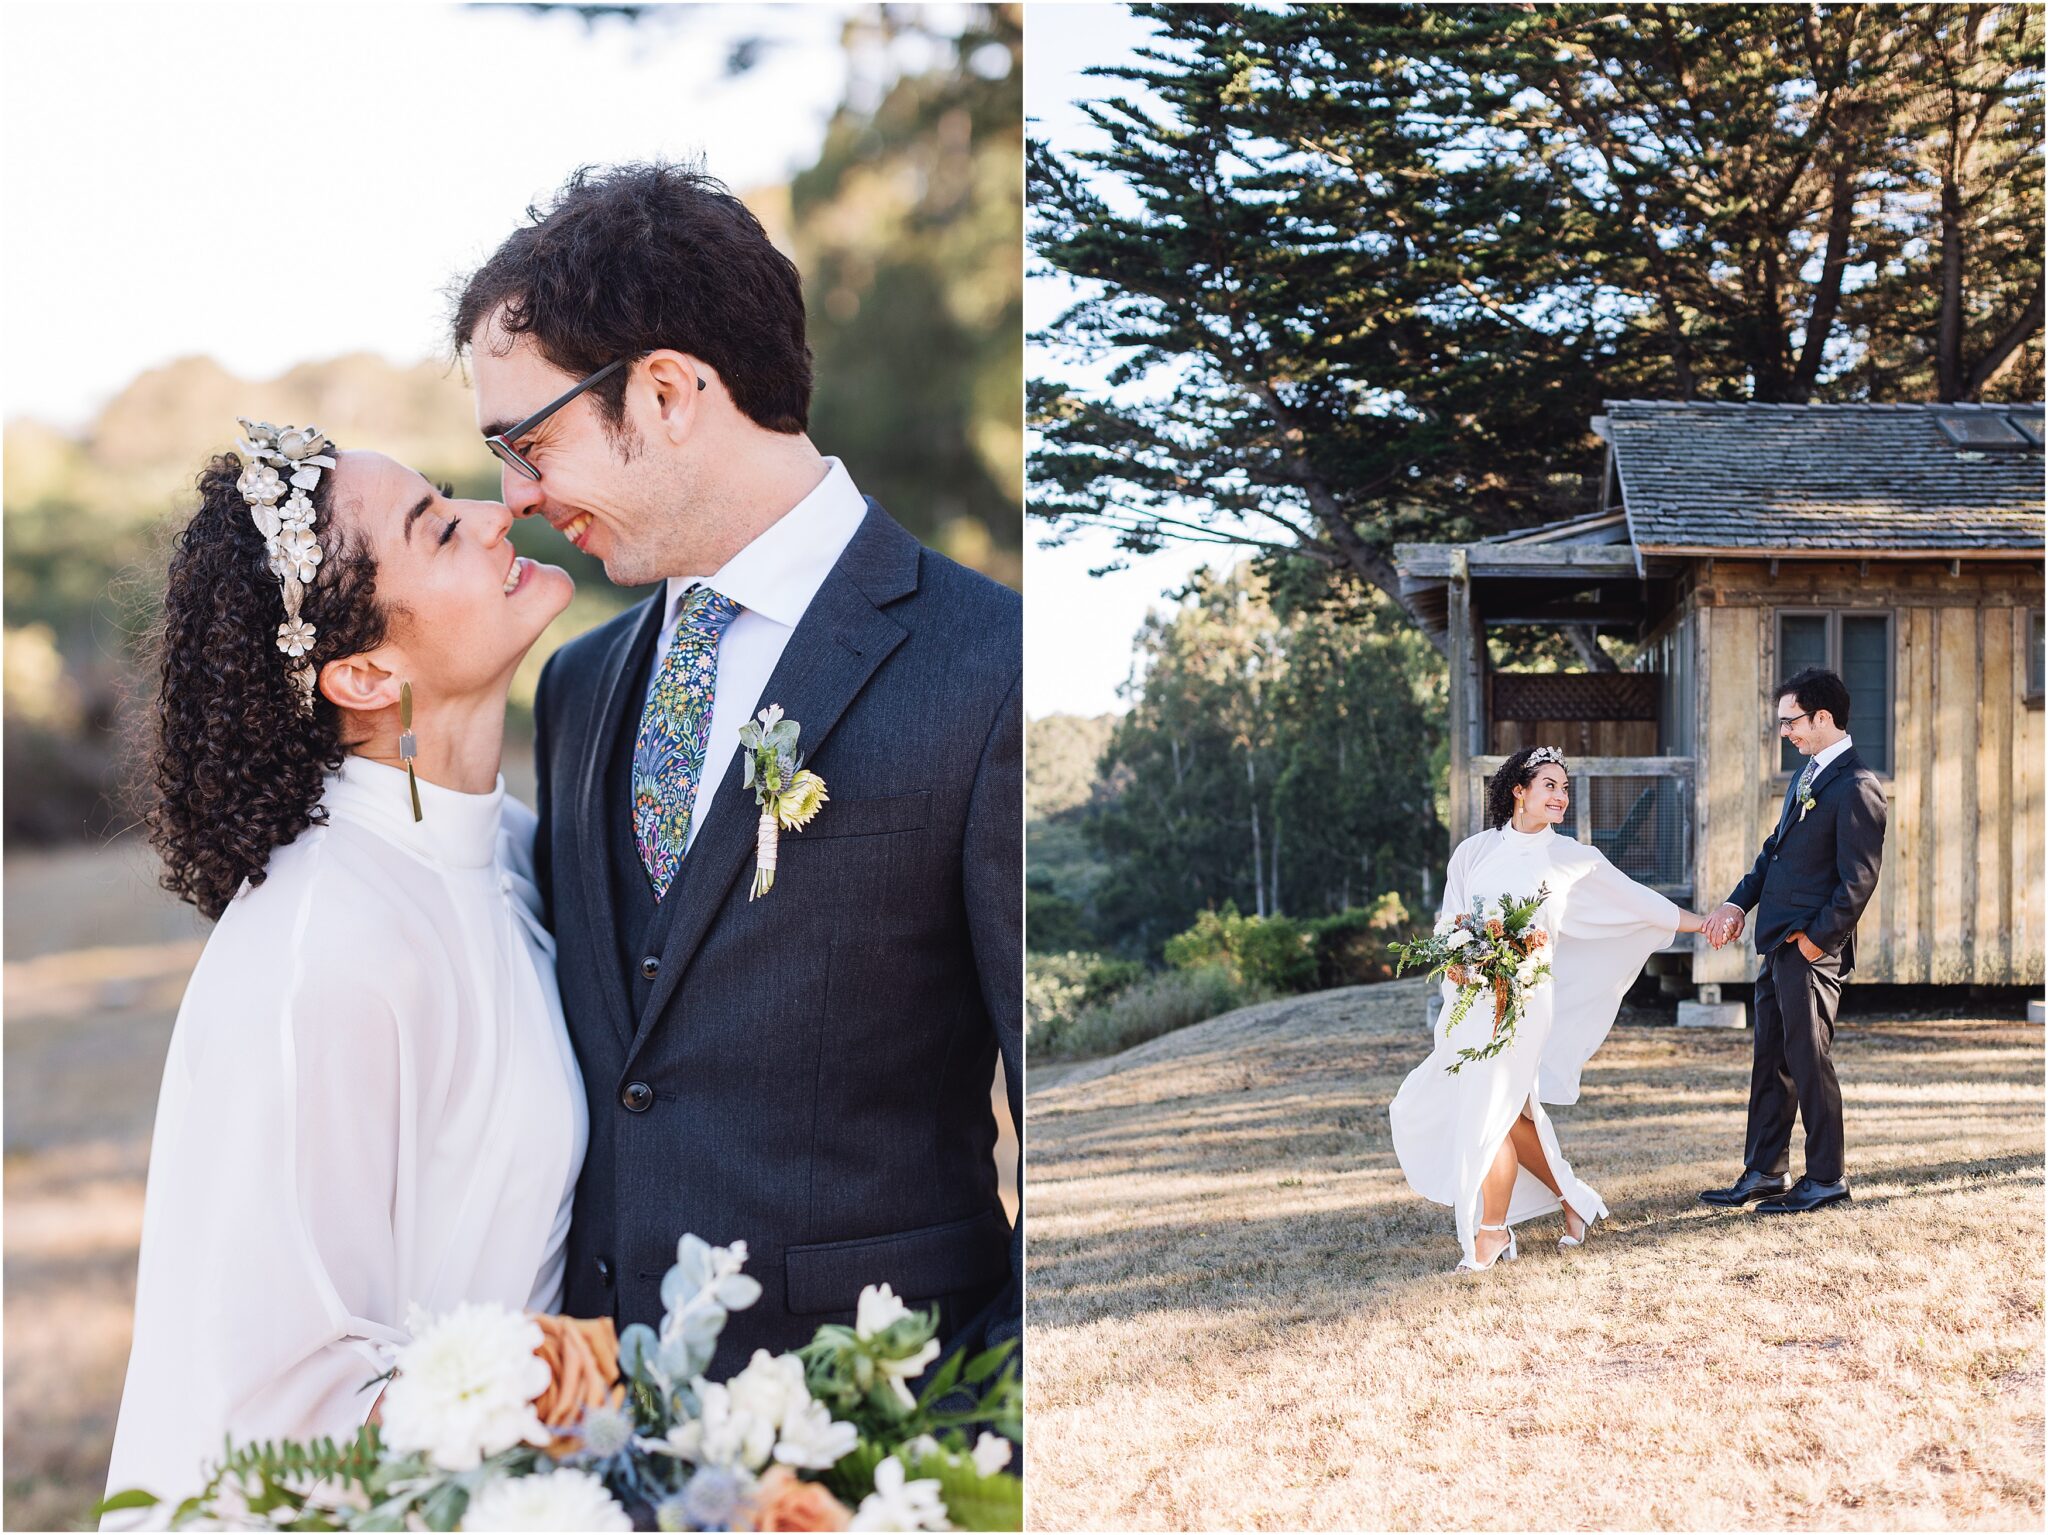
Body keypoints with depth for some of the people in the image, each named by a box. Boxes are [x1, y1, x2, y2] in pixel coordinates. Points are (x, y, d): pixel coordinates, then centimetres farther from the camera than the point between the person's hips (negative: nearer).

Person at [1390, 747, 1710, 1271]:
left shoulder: (1572, 859, 6)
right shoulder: (1473, 851, 9)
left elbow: (1636, 900, 14)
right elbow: (1449, 924, 9)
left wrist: (1700, 924, 16)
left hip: (1523, 997, -3)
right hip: (1470, 996, 3)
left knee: (1491, 1109, -9)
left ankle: (1492, 1231, 0)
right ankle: (1570, 1196, 22)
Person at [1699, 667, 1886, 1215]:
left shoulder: (1856, 787, -16)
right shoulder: (1807, 774, 14)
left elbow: (1859, 880, -18)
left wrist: (1816, 939, -16)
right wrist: (1737, 903, 6)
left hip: (1811, 948, -9)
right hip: (1778, 943, 9)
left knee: (1808, 1060, -1)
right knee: (1770, 1060, 13)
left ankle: (1825, 1179, 9)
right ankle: (1765, 1172, 20)